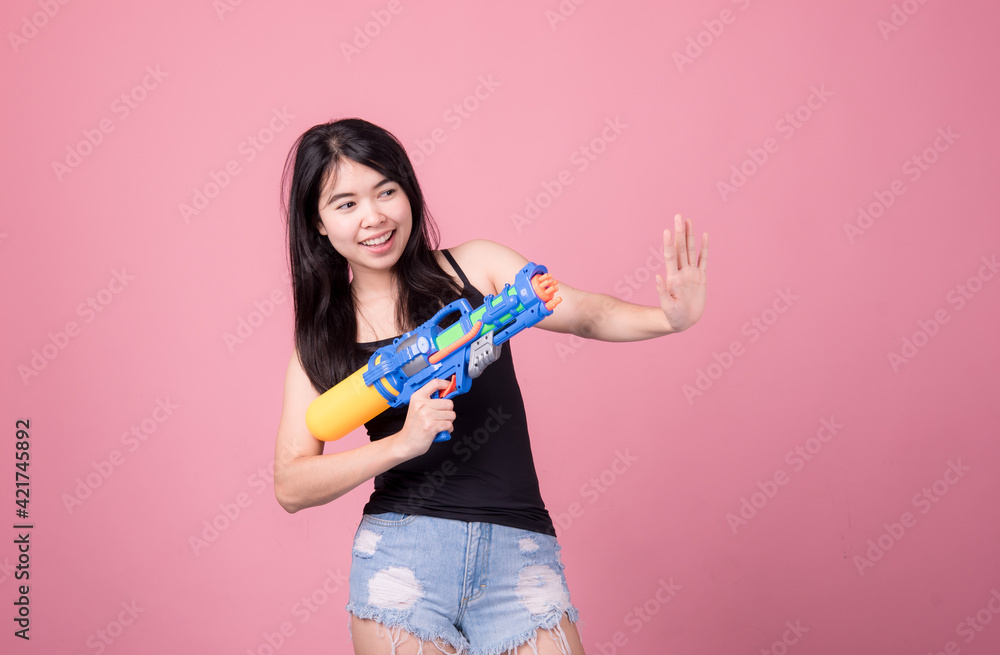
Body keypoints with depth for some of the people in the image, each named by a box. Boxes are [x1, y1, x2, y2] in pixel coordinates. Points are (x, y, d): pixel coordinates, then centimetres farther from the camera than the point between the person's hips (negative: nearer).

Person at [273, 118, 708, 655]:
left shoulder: (475, 267, 5)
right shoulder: (321, 338, 5)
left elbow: (583, 313, -4)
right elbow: (290, 486, -2)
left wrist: (668, 317, -25)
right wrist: (403, 442, -16)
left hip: (518, 548, 0)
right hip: (402, 549, 0)